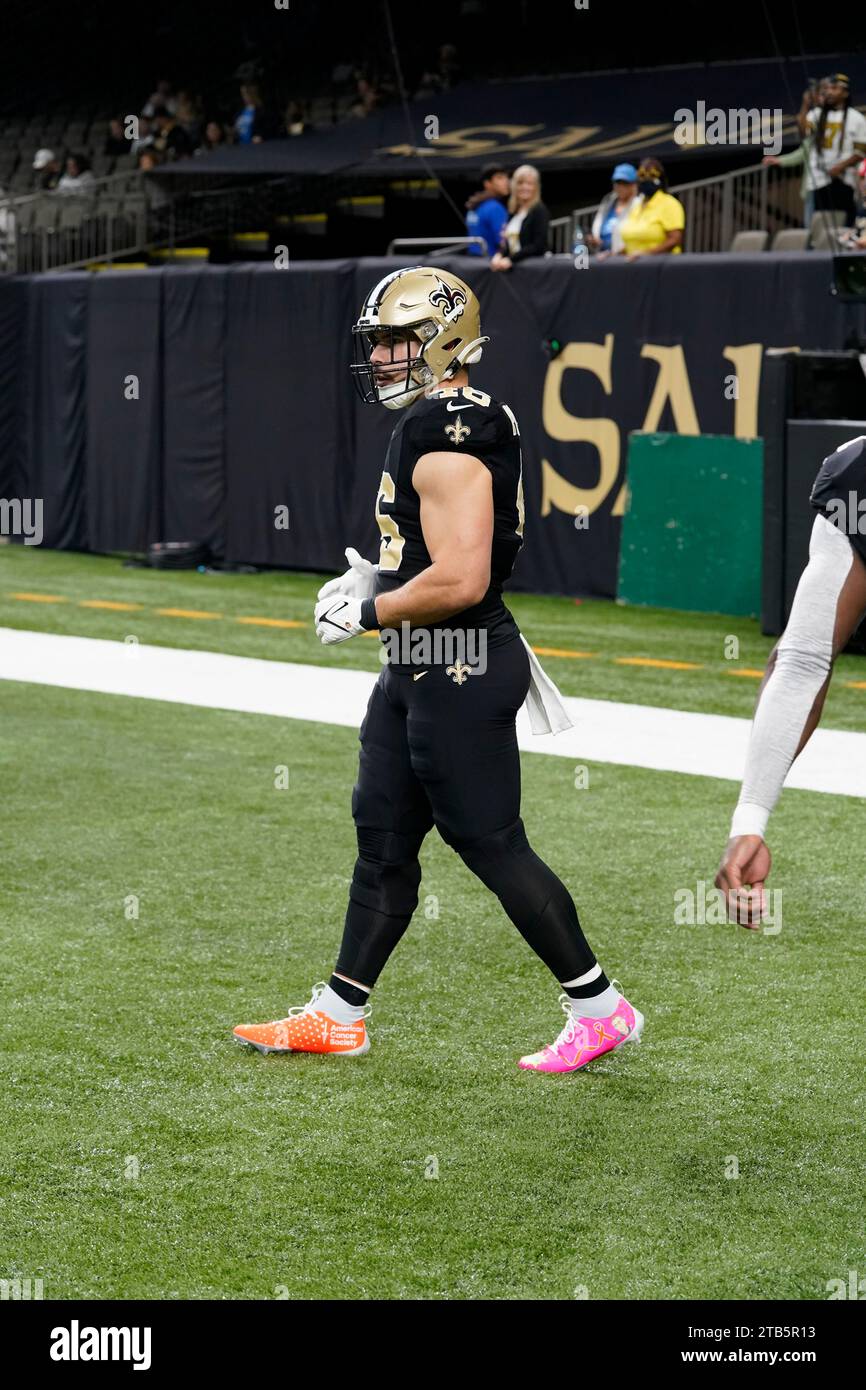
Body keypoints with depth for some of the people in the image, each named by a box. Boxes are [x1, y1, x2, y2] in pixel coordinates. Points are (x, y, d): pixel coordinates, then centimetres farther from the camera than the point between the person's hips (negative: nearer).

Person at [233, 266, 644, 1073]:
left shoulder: (449, 443, -20)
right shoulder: (438, 426, 13)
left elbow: (460, 581, -27)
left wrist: (370, 612, -15)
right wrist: (374, 579, 14)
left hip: (458, 671, -11)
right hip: (418, 670, 11)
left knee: (492, 845, -3)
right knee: (382, 838, 14)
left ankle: (600, 1010, 8)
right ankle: (337, 1015, 22)